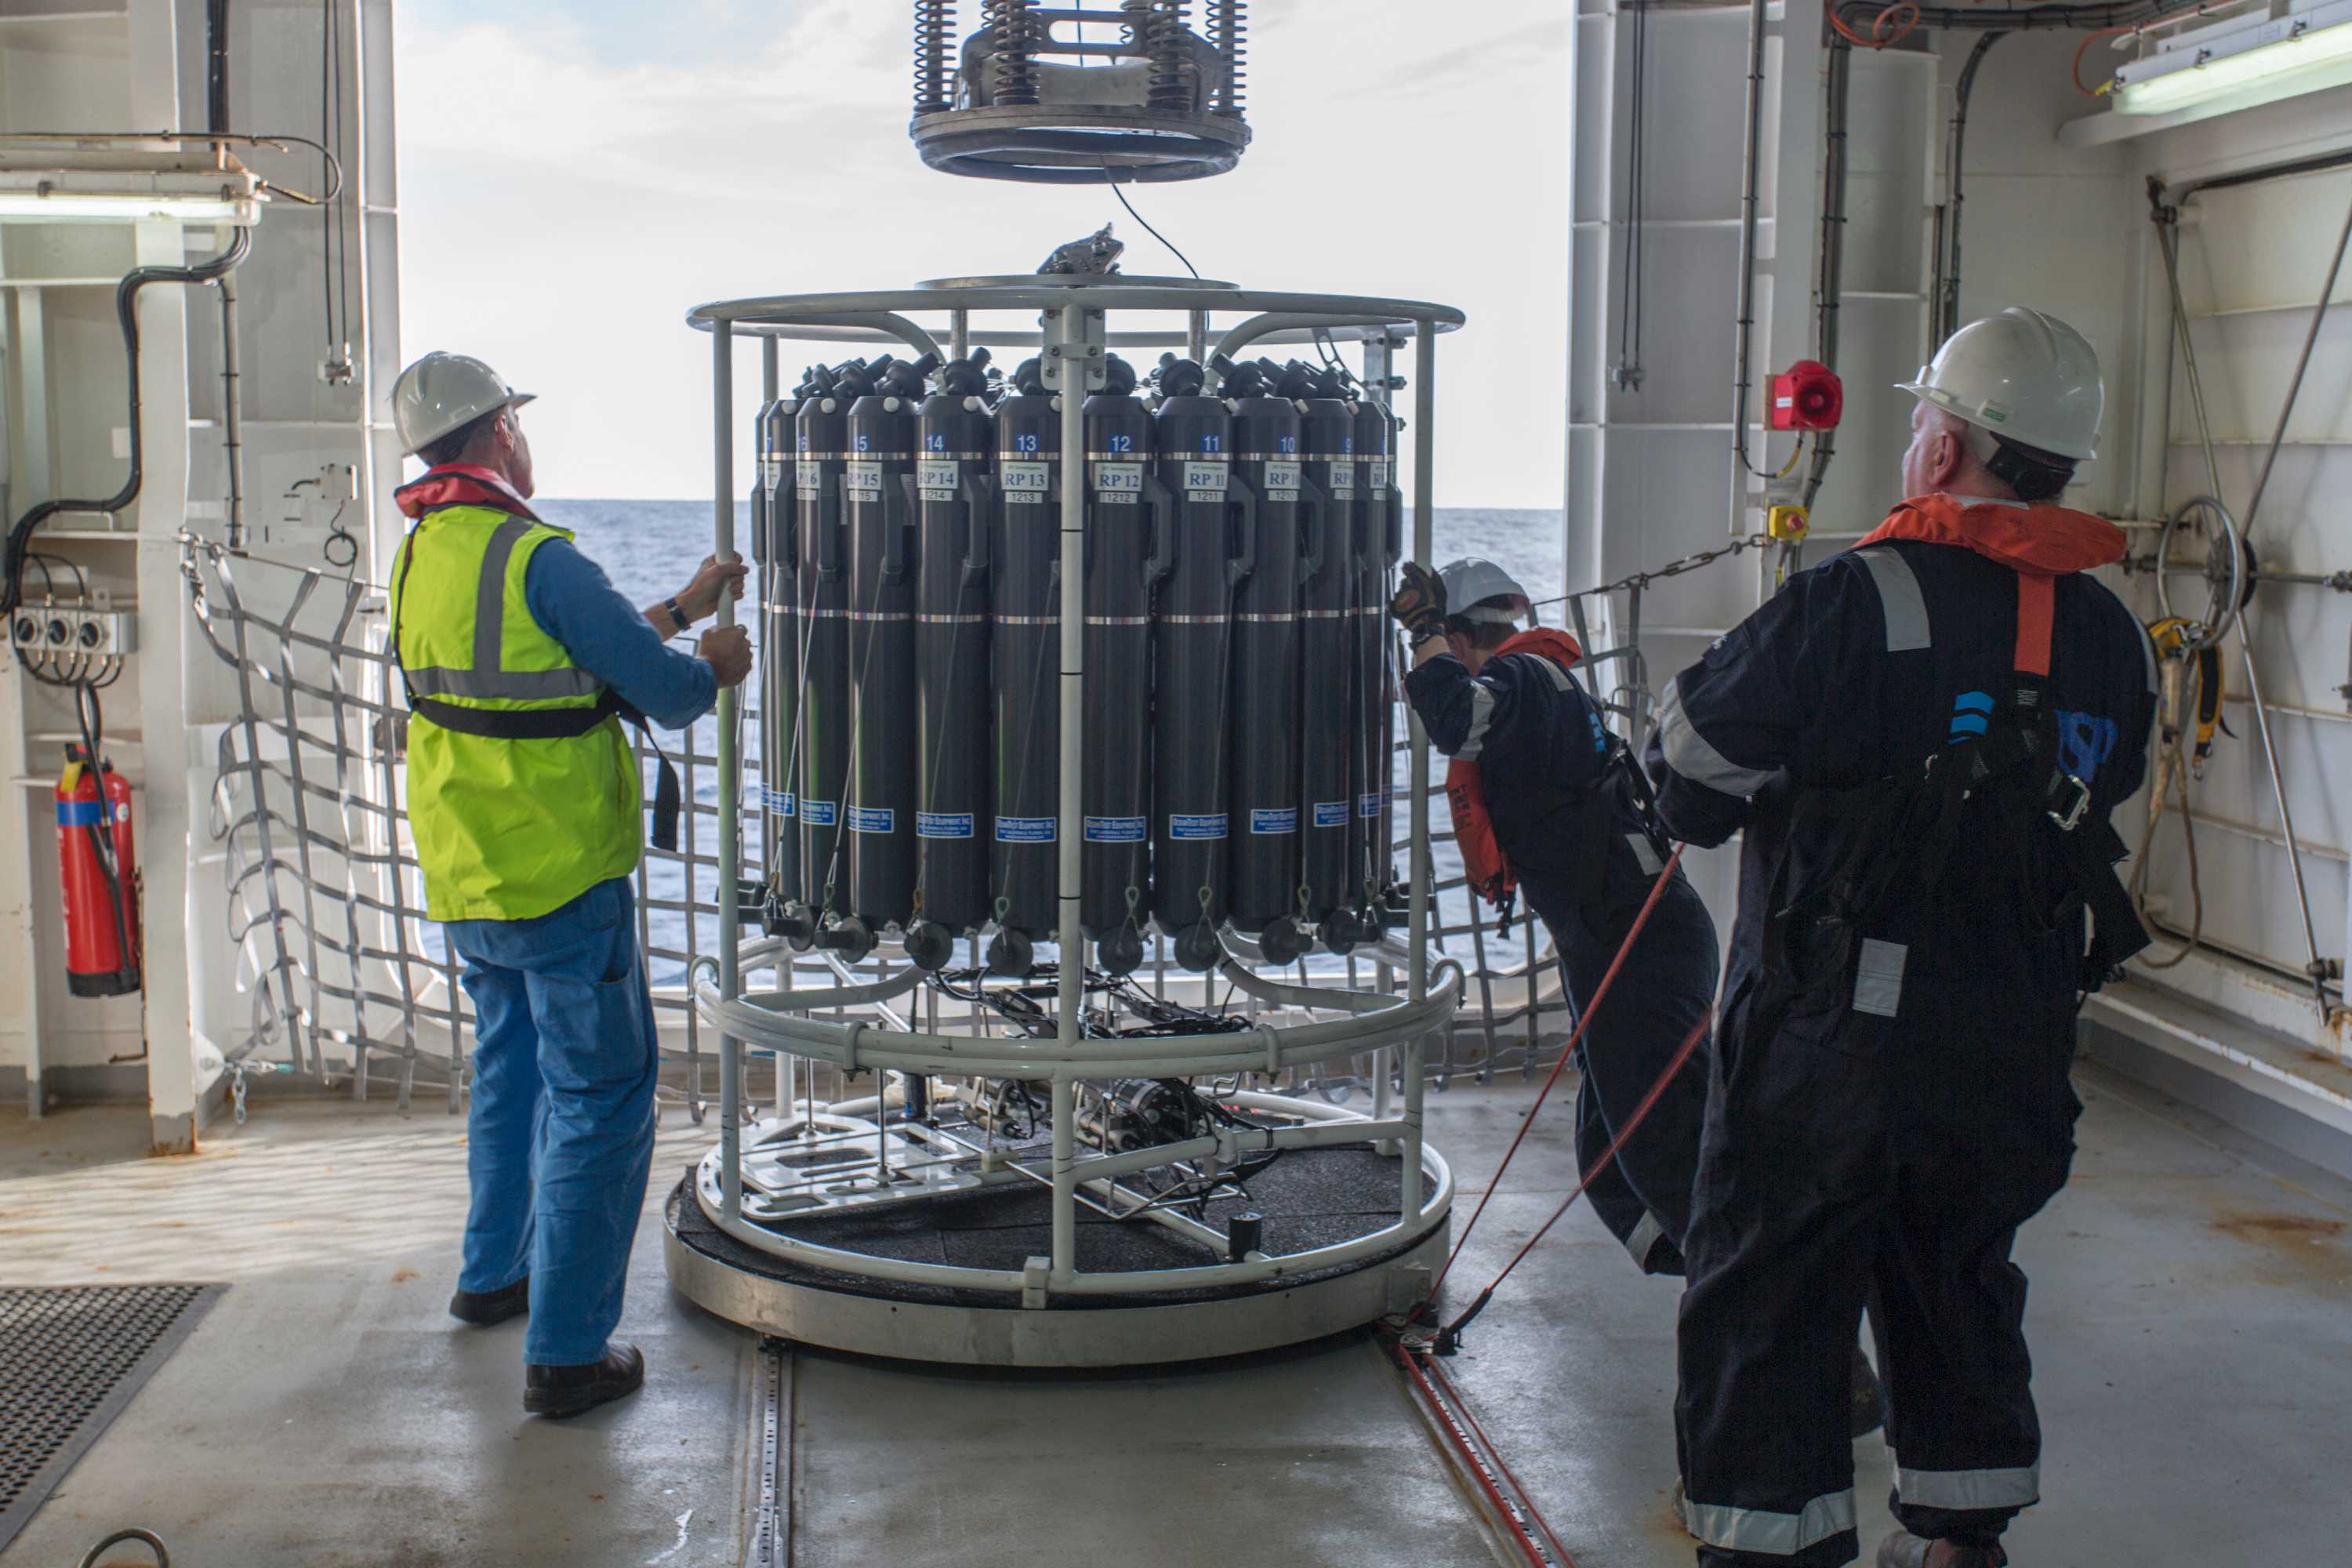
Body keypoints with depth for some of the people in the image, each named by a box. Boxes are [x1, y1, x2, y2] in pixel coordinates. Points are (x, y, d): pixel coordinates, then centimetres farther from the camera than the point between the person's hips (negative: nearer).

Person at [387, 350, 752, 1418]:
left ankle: (493, 1274, 42)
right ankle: (566, 1352, 2)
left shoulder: (422, 557, 7)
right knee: (600, 1101, 0)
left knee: (512, 1069, 27)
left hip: (464, 884, 9)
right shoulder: (534, 557, -20)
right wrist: (715, 666, 3)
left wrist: (679, 610, 23)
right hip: (562, 883, -9)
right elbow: (667, 691, -19)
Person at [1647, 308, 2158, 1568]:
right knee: (1957, 1284, 22)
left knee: (1766, 1300, 6)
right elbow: (2099, 805, 15)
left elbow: (1692, 772, -12)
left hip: (1830, 1041, -6)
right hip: (2013, 1053, 6)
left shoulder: (1858, 604, -17)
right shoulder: (2111, 637, 3)